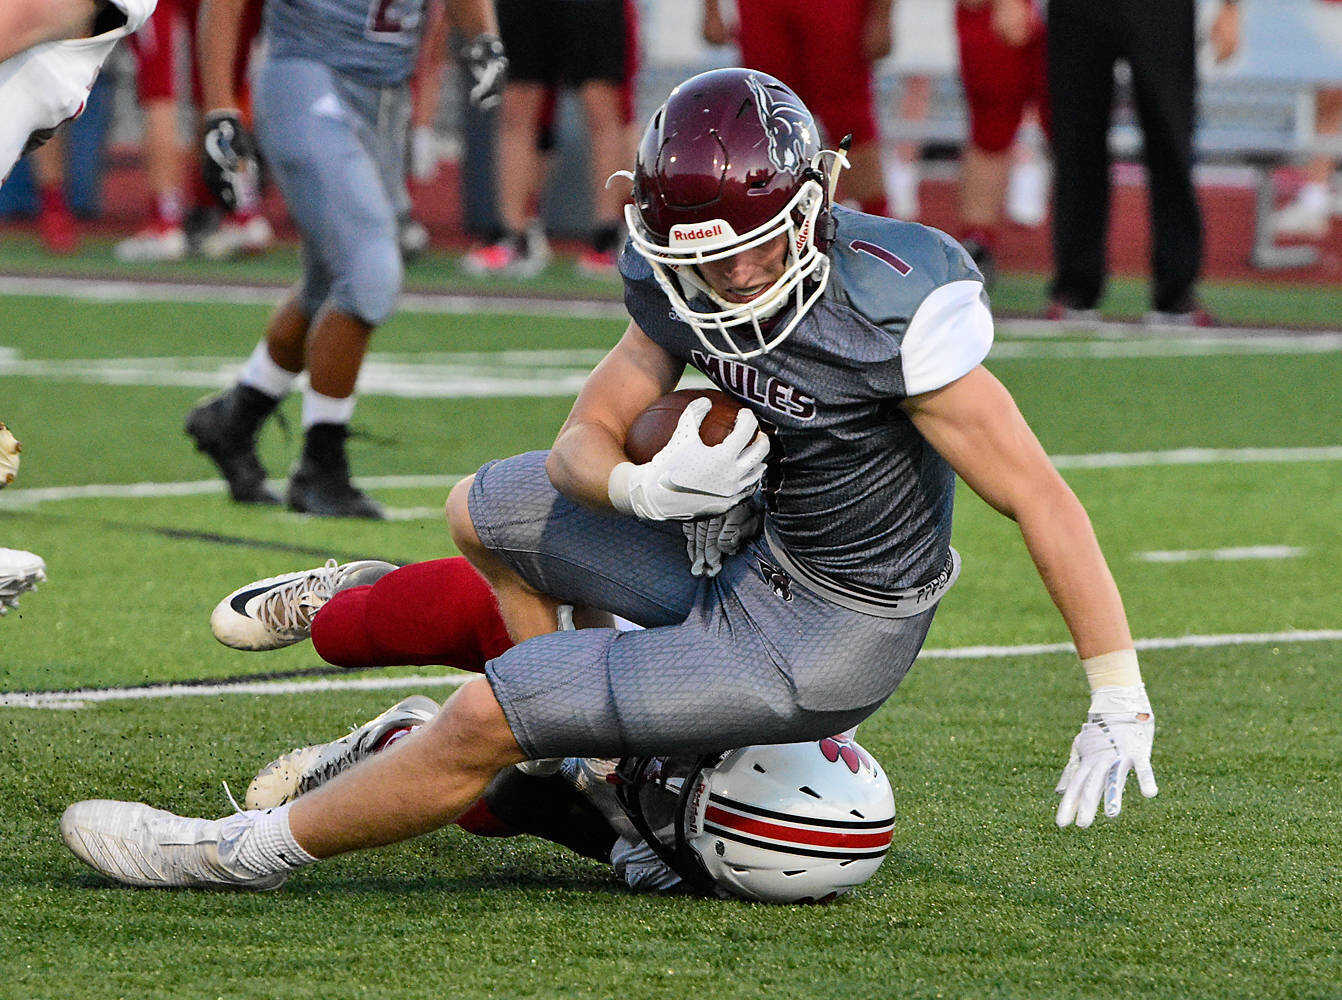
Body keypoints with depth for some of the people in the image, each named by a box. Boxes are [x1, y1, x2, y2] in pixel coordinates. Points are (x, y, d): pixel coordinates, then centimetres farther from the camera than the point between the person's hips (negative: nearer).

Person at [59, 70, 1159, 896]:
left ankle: (253, 850, 11)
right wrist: (640, 487, -25)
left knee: (487, 718, -9)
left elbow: (1041, 497, -25)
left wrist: (1119, 703, -25)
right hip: (755, 558, 8)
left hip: (821, 643, -8)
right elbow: (585, 438, 0)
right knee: (487, 512, 24)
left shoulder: (899, 312, -30)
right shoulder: (686, 287, -7)